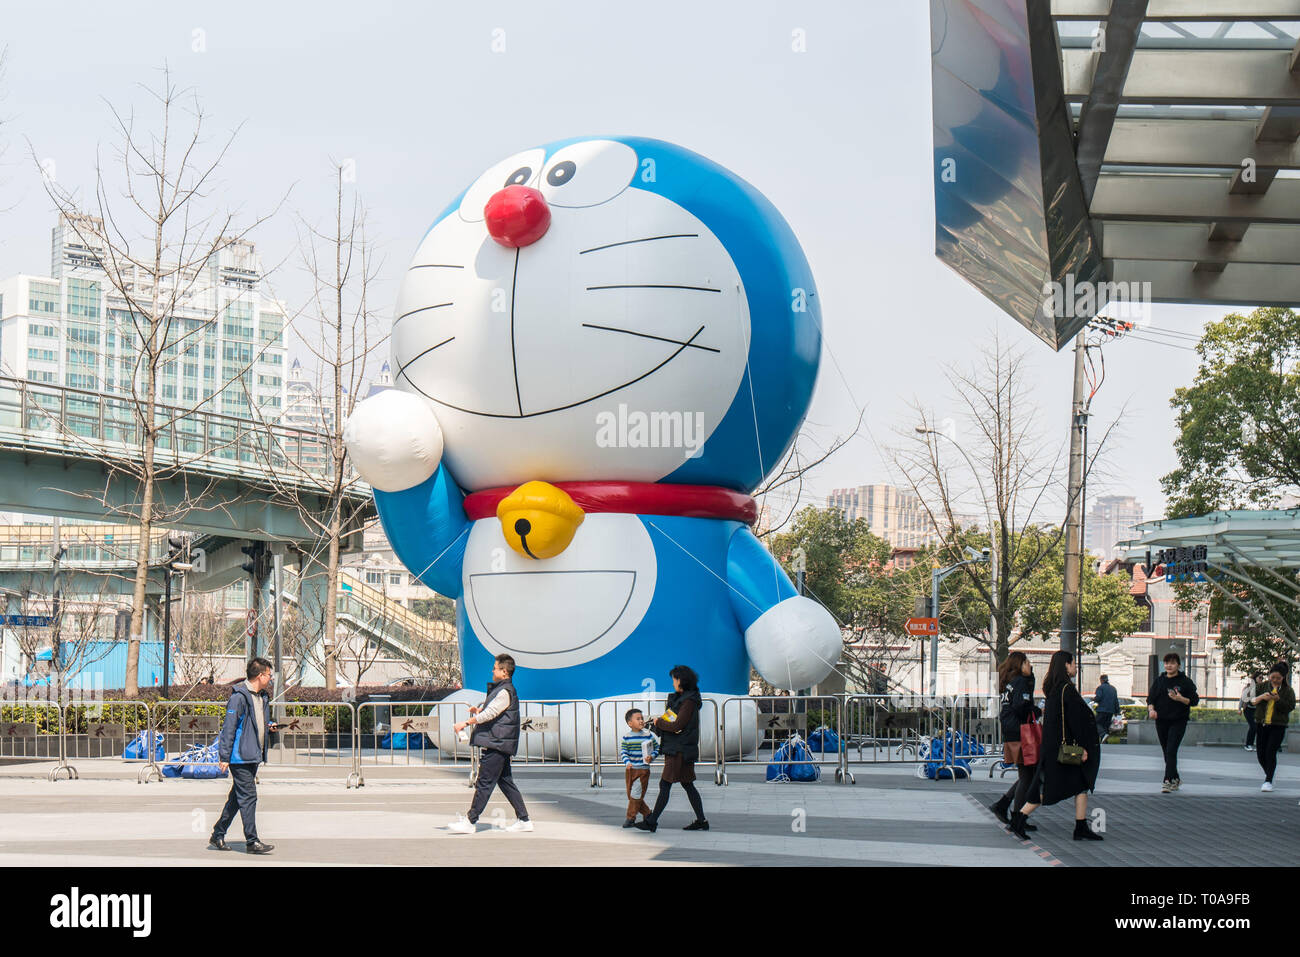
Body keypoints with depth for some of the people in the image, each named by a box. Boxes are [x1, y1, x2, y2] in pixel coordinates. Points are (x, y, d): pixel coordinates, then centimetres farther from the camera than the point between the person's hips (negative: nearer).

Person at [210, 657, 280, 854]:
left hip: (253, 756, 9)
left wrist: (269, 726, 6)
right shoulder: (239, 697, -14)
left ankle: (218, 836, 21)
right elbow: (229, 727, -14)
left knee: (237, 798, 13)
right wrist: (224, 756, -15)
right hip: (240, 757, -9)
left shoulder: (262, 697, 14)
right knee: (248, 797, -8)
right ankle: (251, 841, -5)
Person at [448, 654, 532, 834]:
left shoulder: (505, 692, -15)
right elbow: (490, 711, 29)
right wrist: (478, 710, 11)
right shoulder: (502, 689, 18)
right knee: (505, 782, 12)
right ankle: (523, 820, 13)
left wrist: (466, 723, -17)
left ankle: (470, 821, -4)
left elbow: (489, 713, -20)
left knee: (484, 783, -6)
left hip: (496, 744, -10)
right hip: (501, 745, 10)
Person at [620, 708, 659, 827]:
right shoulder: (627, 737, 0)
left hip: (643, 769, -3)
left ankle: (631, 817, 3)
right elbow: (623, 751, -2)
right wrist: (627, 762, -19)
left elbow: (657, 748, 4)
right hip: (630, 769, 3)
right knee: (630, 794, 8)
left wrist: (652, 756, -14)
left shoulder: (648, 735, -3)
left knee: (637, 794, -6)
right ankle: (647, 813, 24)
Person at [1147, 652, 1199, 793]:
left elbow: (1194, 700, -2)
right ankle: (1176, 779, 27)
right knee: (1166, 751, 11)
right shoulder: (1159, 680, 9)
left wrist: (1181, 699, -19)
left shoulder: (1186, 681, -1)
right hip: (1161, 721, 5)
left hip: (1178, 721, -4)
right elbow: (1150, 698, 9)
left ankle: (1168, 781, -17)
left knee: (1171, 751, -15)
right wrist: (1151, 709, -11)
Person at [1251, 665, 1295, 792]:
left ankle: (1268, 781, -7)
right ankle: (1268, 774, 32)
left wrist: (1278, 700, -21)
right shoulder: (1262, 686, 7)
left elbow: (1290, 707, -7)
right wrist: (1262, 697, -19)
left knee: (1271, 752, -13)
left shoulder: (1288, 690, 1)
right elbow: (1252, 700, 1)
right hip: (1261, 724, 3)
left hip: (1278, 726, -3)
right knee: (1260, 753, 6)